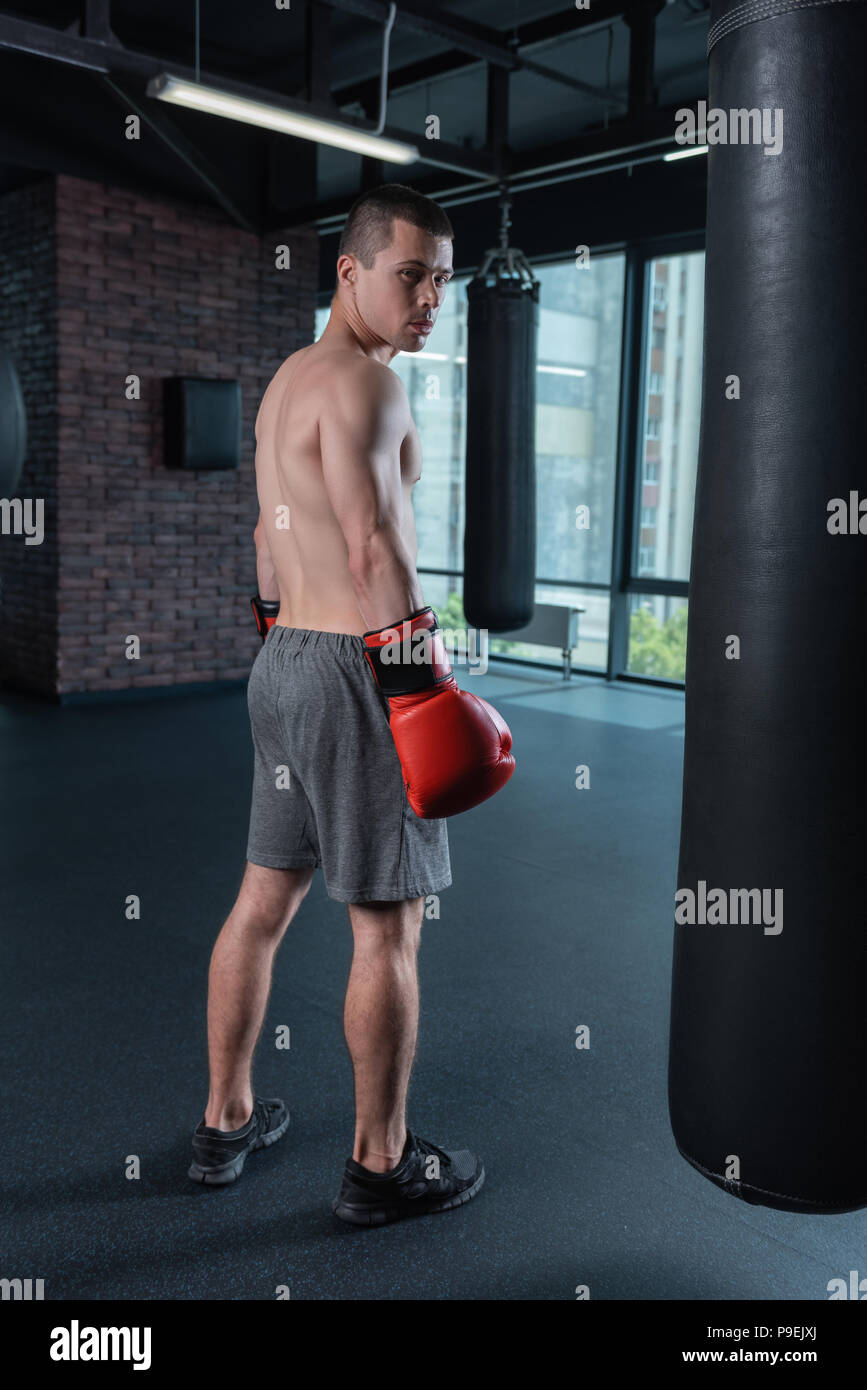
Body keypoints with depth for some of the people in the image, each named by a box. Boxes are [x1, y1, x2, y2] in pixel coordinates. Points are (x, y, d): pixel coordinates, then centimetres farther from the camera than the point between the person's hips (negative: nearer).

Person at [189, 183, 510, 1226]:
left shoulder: (287, 379, 18)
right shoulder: (361, 380, -13)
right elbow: (378, 555, -20)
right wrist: (428, 694, -18)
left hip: (281, 665, 10)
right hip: (354, 671, -10)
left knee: (264, 899, 16)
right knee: (388, 928, 1)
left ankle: (225, 1122, 29)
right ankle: (381, 1166, 15)